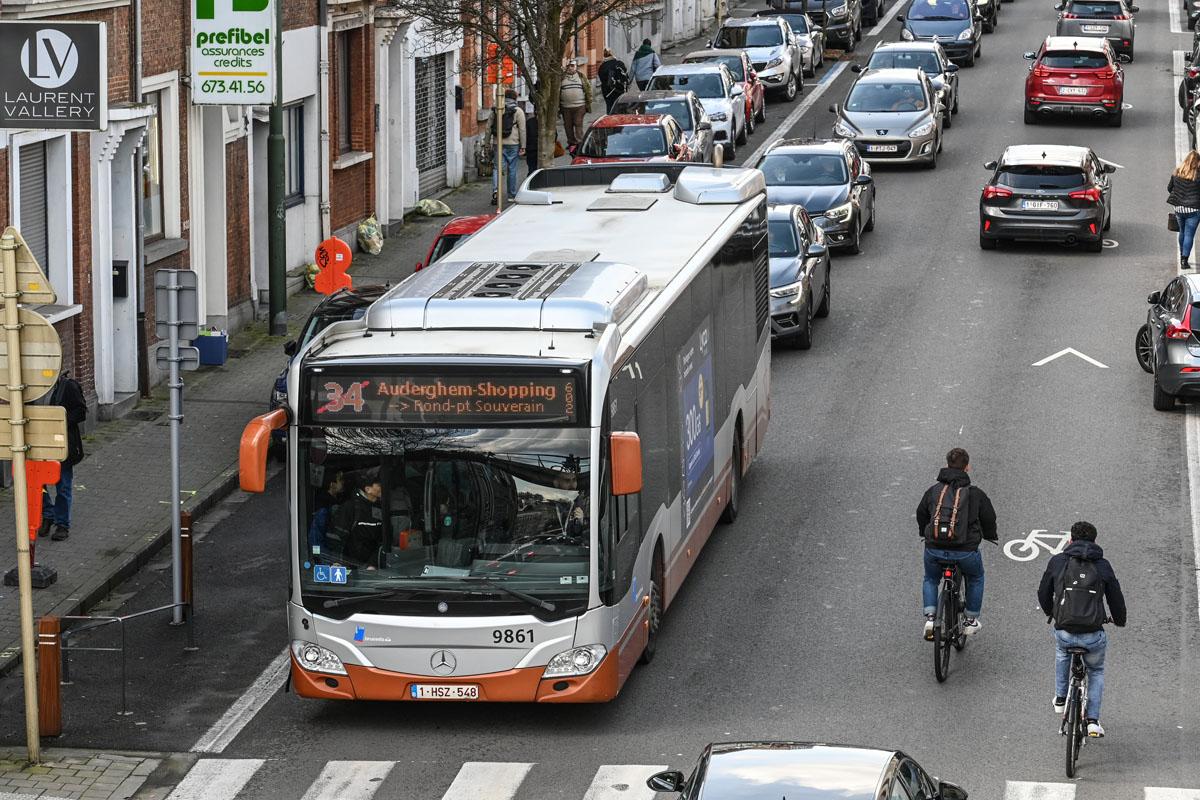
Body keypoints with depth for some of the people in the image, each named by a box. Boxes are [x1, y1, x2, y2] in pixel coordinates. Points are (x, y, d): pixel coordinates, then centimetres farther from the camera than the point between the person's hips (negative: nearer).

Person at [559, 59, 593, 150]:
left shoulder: (581, 77, 8)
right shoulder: (562, 78, 7)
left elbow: (588, 90, 9)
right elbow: (557, 92, 7)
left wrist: (588, 104, 4)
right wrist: (557, 106, 2)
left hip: (579, 106, -2)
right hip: (566, 107, 2)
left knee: (578, 124, -7)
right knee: (568, 126, 6)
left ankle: (579, 142, -7)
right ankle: (571, 142, 18)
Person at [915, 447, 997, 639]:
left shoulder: (933, 490, 9)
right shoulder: (975, 493, 1)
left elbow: (921, 514, 23)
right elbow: (989, 518, 12)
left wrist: (925, 533, 44)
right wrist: (990, 535, 34)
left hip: (934, 550, 2)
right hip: (965, 551, -2)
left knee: (930, 580, 30)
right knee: (975, 578, 29)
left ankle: (930, 618, 10)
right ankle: (971, 621, 31)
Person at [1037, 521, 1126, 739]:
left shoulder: (1057, 561, 5)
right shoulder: (1102, 565, 4)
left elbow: (1043, 594, 14)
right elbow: (1116, 598, 9)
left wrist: (1051, 613, 37)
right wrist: (1120, 621, 31)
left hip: (1064, 632, 1)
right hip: (1093, 635, 0)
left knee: (1062, 651, 39)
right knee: (1096, 671, 29)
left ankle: (1060, 699, 38)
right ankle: (1092, 721, 16)